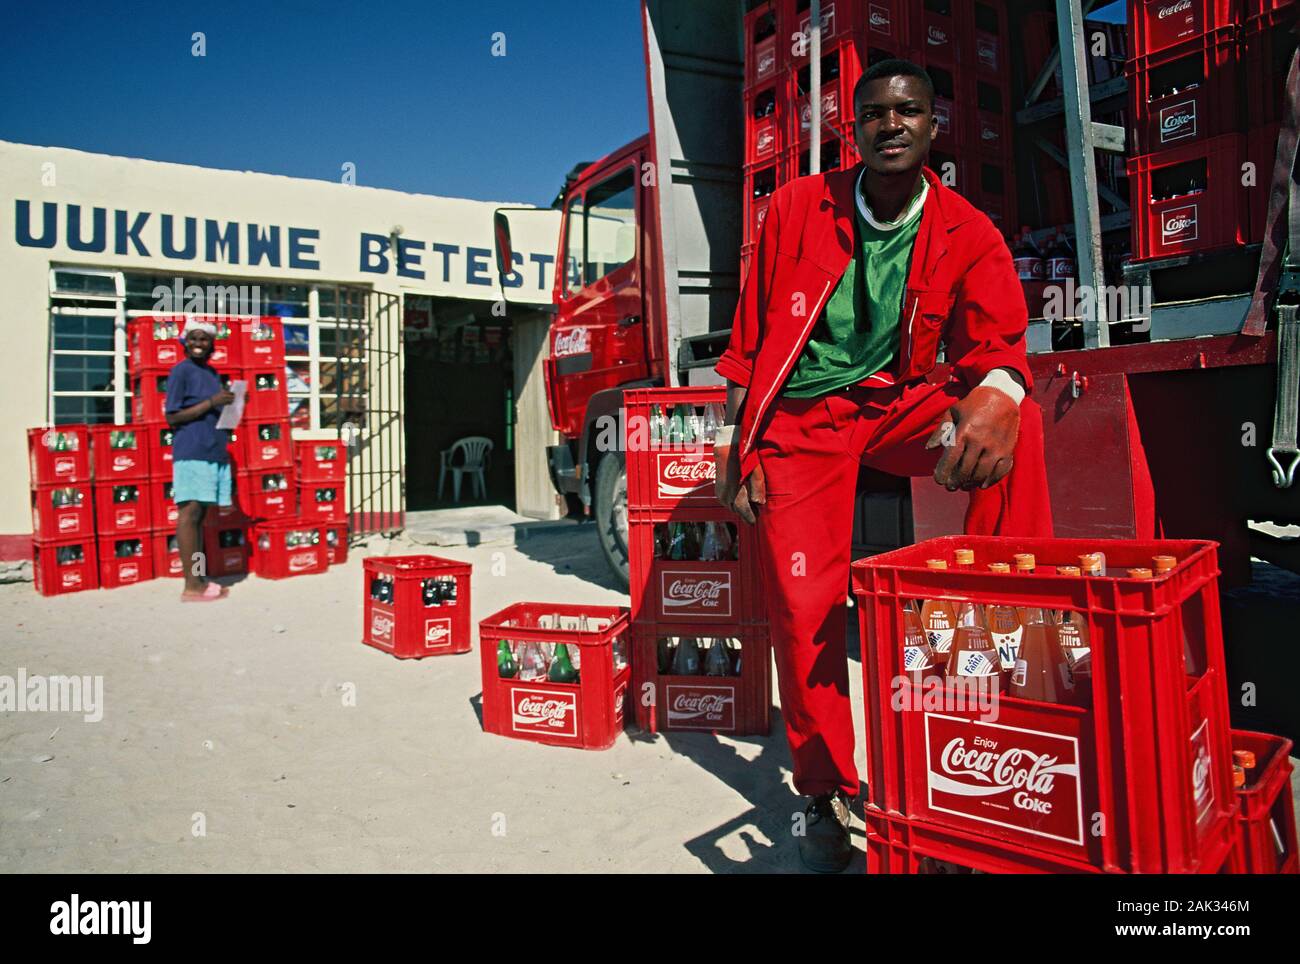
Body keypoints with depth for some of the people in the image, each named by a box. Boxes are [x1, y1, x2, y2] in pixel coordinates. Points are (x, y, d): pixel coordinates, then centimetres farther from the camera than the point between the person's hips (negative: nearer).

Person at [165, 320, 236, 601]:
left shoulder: (212, 373, 20)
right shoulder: (181, 370, -2)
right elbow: (173, 417, -7)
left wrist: (230, 406, 8)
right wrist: (211, 402, -14)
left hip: (215, 453, 8)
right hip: (191, 452, -7)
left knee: (200, 514, 8)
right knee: (190, 512, -9)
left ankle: (200, 579, 10)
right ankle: (191, 586, -9)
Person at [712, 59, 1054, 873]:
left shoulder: (967, 234, -1)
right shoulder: (798, 208, -2)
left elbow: (997, 337, -12)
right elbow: (750, 333, 0)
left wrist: (997, 392, -38)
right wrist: (735, 442, -5)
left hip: (894, 404, 2)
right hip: (800, 416, -1)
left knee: (1014, 419, -28)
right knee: (804, 604, -8)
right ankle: (825, 794, 11)